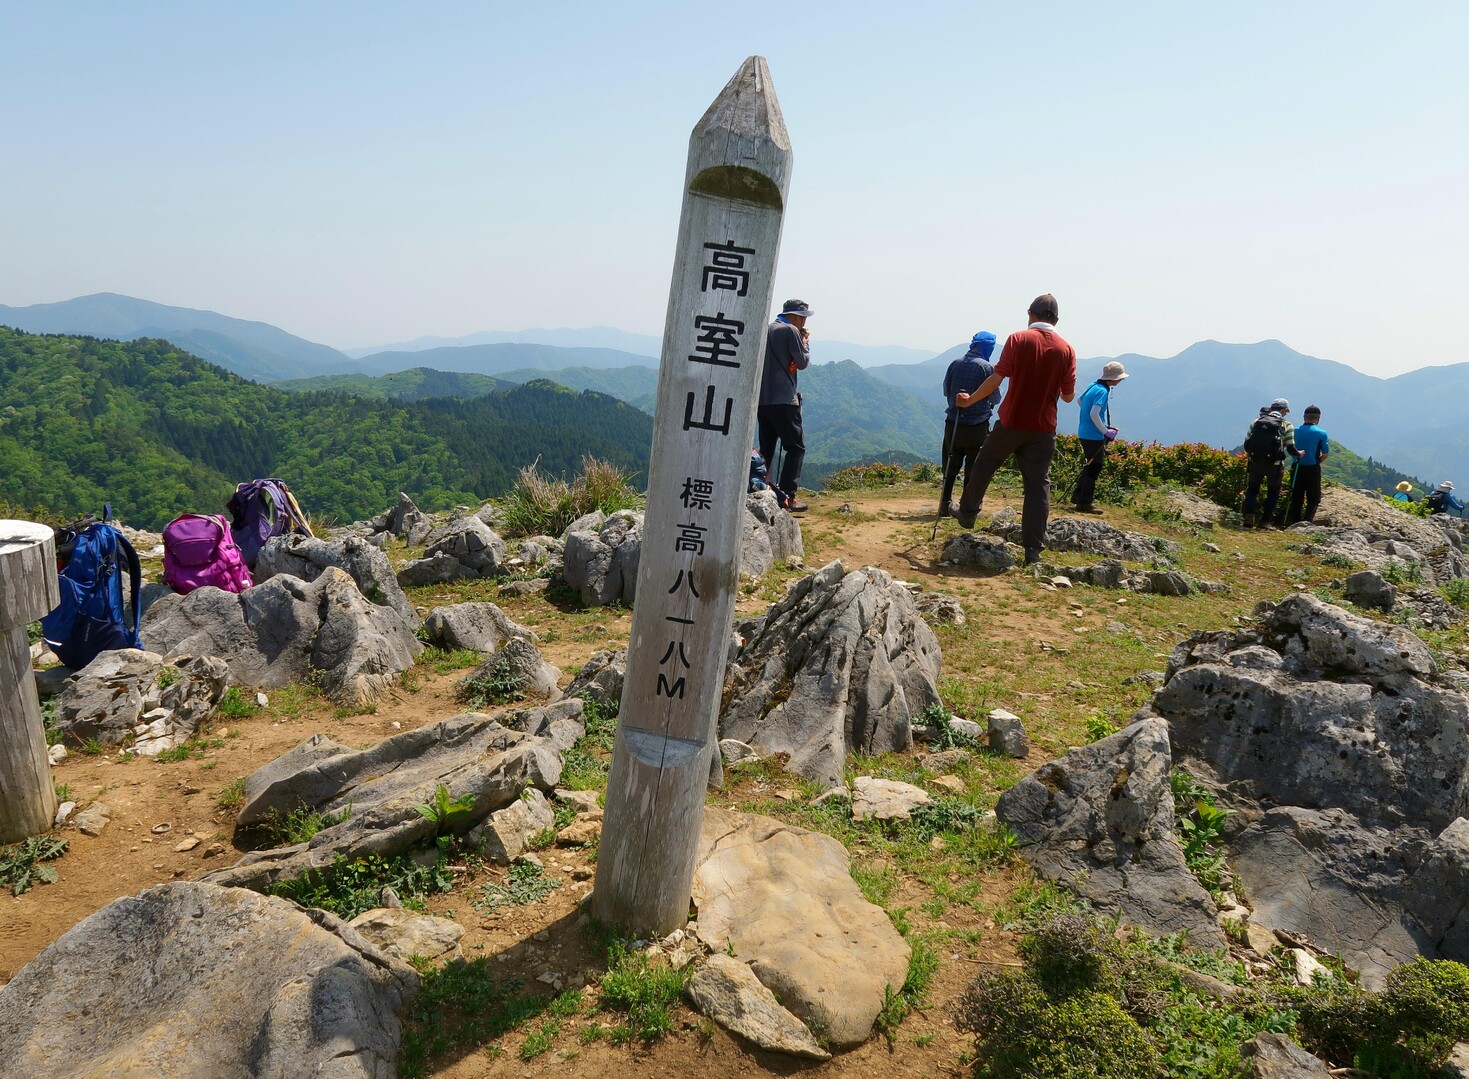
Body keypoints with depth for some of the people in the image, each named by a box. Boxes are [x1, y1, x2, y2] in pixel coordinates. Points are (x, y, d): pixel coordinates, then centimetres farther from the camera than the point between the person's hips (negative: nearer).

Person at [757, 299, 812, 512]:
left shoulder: (765, 330, 17)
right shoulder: (791, 331, -6)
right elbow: (803, 363, -4)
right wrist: (805, 342, 11)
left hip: (761, 400, 8)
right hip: (783, 400, -8)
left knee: (766, 449, 13)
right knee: (796, 447, -2)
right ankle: (786, 496, -9)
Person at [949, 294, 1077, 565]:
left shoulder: (1018, 339, -7)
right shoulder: (1066, 349, 0)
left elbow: (996, 379, -11)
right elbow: (1068, 396, 2)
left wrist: (970, 400, 4)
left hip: (1011, 421, -2)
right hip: (1043, 428, 2)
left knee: (984, 466, 21)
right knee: (1038, 486, 4)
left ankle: (967, 512, 37)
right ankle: (1033, 550, 2)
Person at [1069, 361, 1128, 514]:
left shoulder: (1094, 386, 9)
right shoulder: (1103, 391, -18)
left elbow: (1079, 401, 23)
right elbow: (1094, 414, -27)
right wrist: (1106, 431, -18)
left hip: (1085, 432, 9)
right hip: (1094, 436, -9)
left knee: (1090, 466, 20)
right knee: (1094, 468, -1)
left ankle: (1077, 496, 26)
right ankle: (1085, 503, 3)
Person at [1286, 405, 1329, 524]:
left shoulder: (1295, 431, 0)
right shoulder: (1321, 433, -7)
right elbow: (1326, 454, -5)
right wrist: (1317, 462, 11)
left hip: (1297, 468, 3)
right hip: (1313, 469, -3)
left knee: (1296, 498, 11)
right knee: (1313, 499, 7)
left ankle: (1293, 523, 11)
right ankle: (1307, 522, -5)